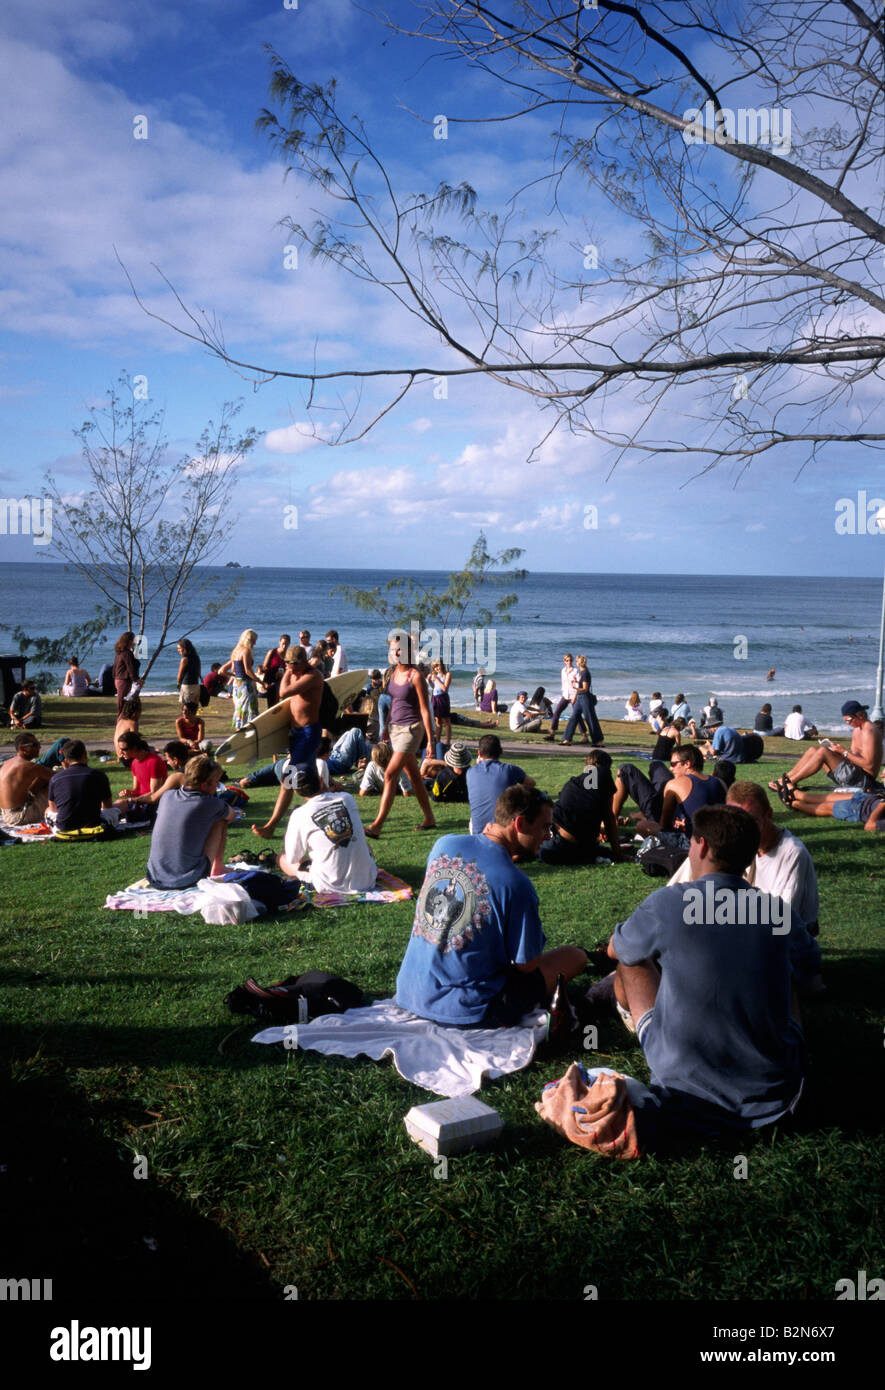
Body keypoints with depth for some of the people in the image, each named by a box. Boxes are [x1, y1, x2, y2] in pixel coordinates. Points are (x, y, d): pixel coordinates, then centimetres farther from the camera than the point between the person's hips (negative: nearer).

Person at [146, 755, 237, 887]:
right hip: (189, 881, -5)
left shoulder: (167, 796, 3)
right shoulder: (210, 804, -10)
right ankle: (217, 868, 15)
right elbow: (232, 815, 12)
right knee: (221, 818, 9)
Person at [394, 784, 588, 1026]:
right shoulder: (516, 884, -20)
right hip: (464, 1011, -7)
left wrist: (487, 840, 8)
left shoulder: (444, 844, -2)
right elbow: (528, 965, -10)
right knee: (575, 956, 3)